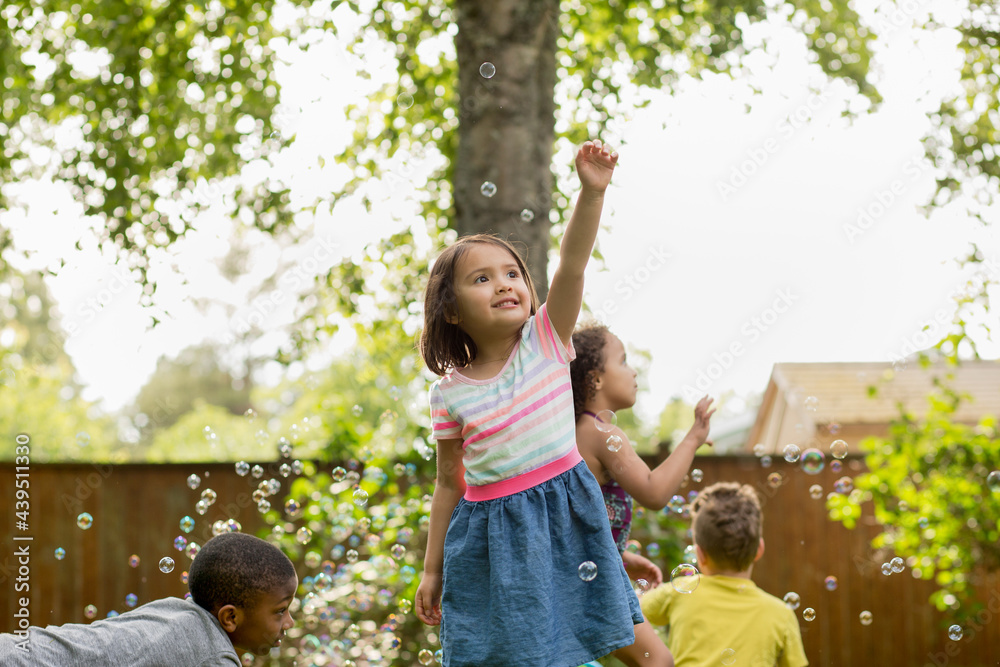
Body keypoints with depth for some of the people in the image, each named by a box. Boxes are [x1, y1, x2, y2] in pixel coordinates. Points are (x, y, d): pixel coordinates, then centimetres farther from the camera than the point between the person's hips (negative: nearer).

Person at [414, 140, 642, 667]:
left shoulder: (546, 340, -3)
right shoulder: (450, 392, -3)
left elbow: (572, 263, -18)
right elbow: (449, 483, 6)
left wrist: (592, 192, -32)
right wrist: (432, 571, 8)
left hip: (563, 516, 0)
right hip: (490, 533, 0)